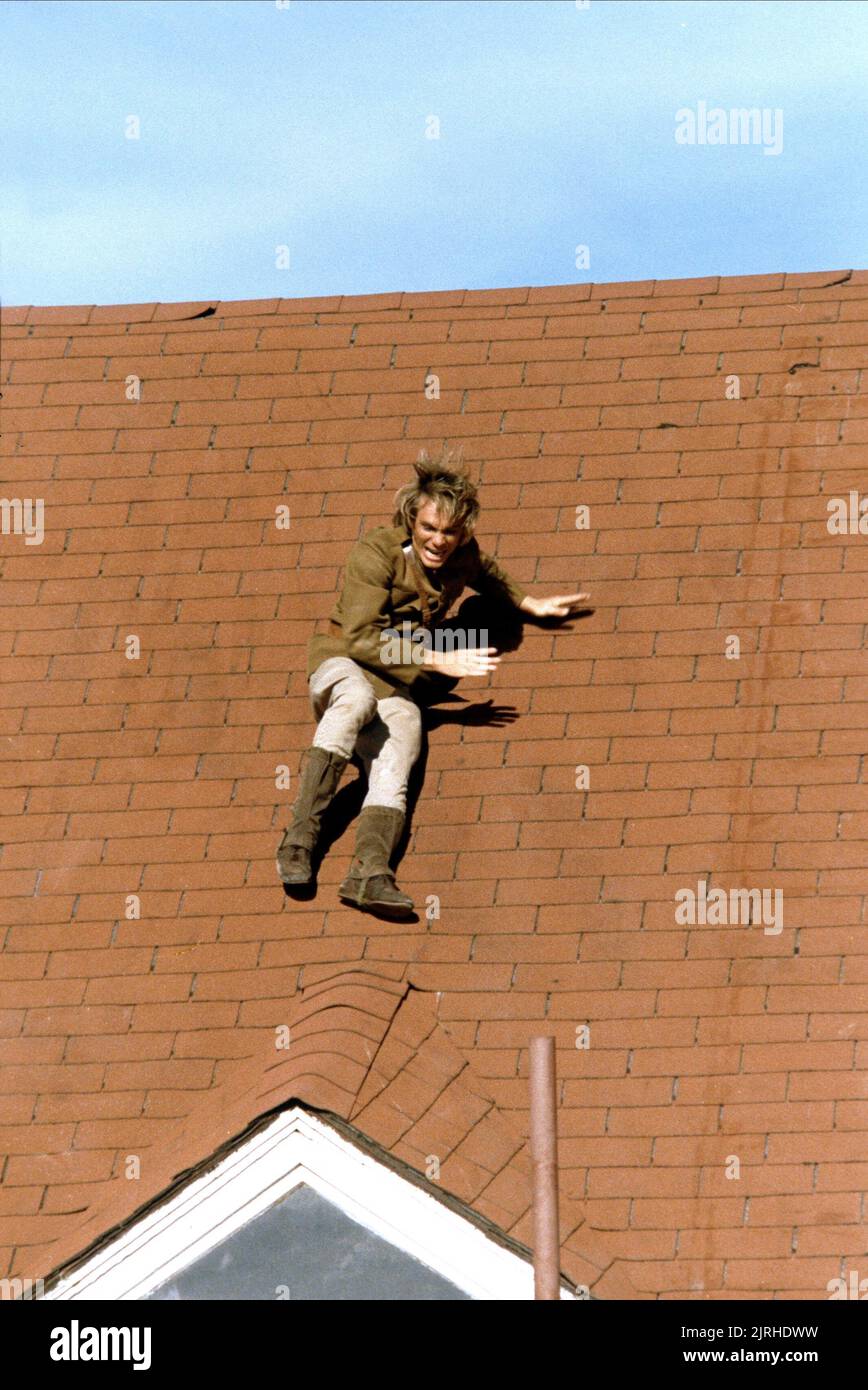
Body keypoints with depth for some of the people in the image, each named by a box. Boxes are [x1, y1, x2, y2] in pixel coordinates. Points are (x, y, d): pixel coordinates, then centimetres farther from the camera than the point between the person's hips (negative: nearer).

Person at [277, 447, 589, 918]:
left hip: (400, 686, 4)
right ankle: (300, 836, -45)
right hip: (344, 664, -4)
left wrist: (530, 604, 28)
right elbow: (360, 636, -19)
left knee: (396, 761, -27)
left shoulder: (463, 557, 5)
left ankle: (370, 873, -51)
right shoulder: (378, 551, -13)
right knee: (358, 698, -40)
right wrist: (440, 661, -22)